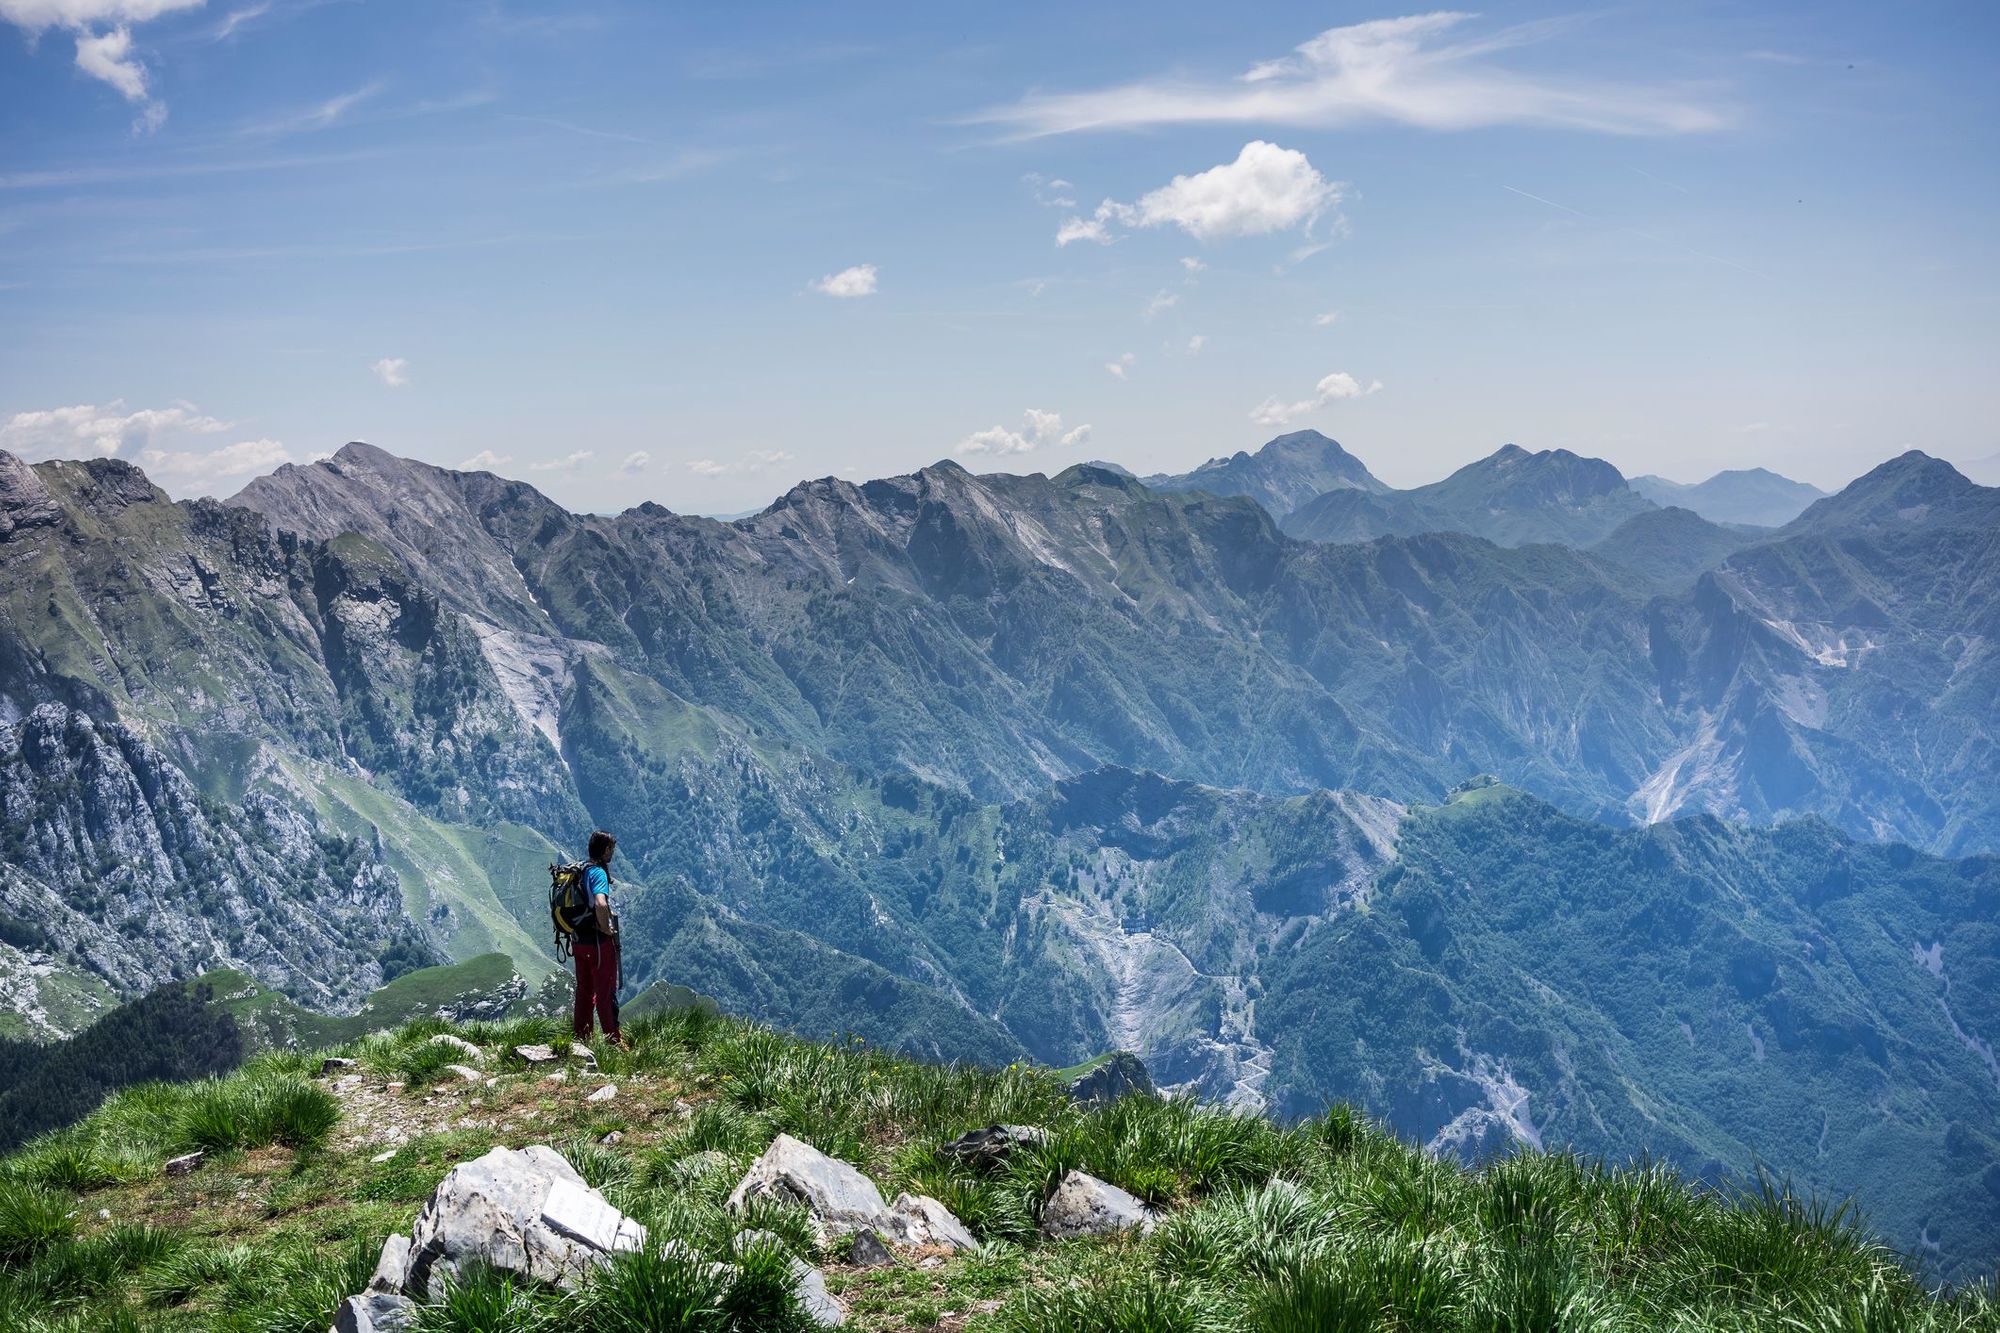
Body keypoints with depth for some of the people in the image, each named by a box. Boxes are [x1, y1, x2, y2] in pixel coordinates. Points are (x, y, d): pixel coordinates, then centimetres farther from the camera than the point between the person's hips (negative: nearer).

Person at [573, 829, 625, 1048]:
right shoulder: (598, 873, -17)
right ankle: (613, 1039, 3)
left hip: (579, 939, 8)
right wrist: (606, 928, -20)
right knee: (606, 992, -1)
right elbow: (601, 904, -36)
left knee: (584, 991, 15)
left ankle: (581, 1037, 19)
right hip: (599, 940, -8)